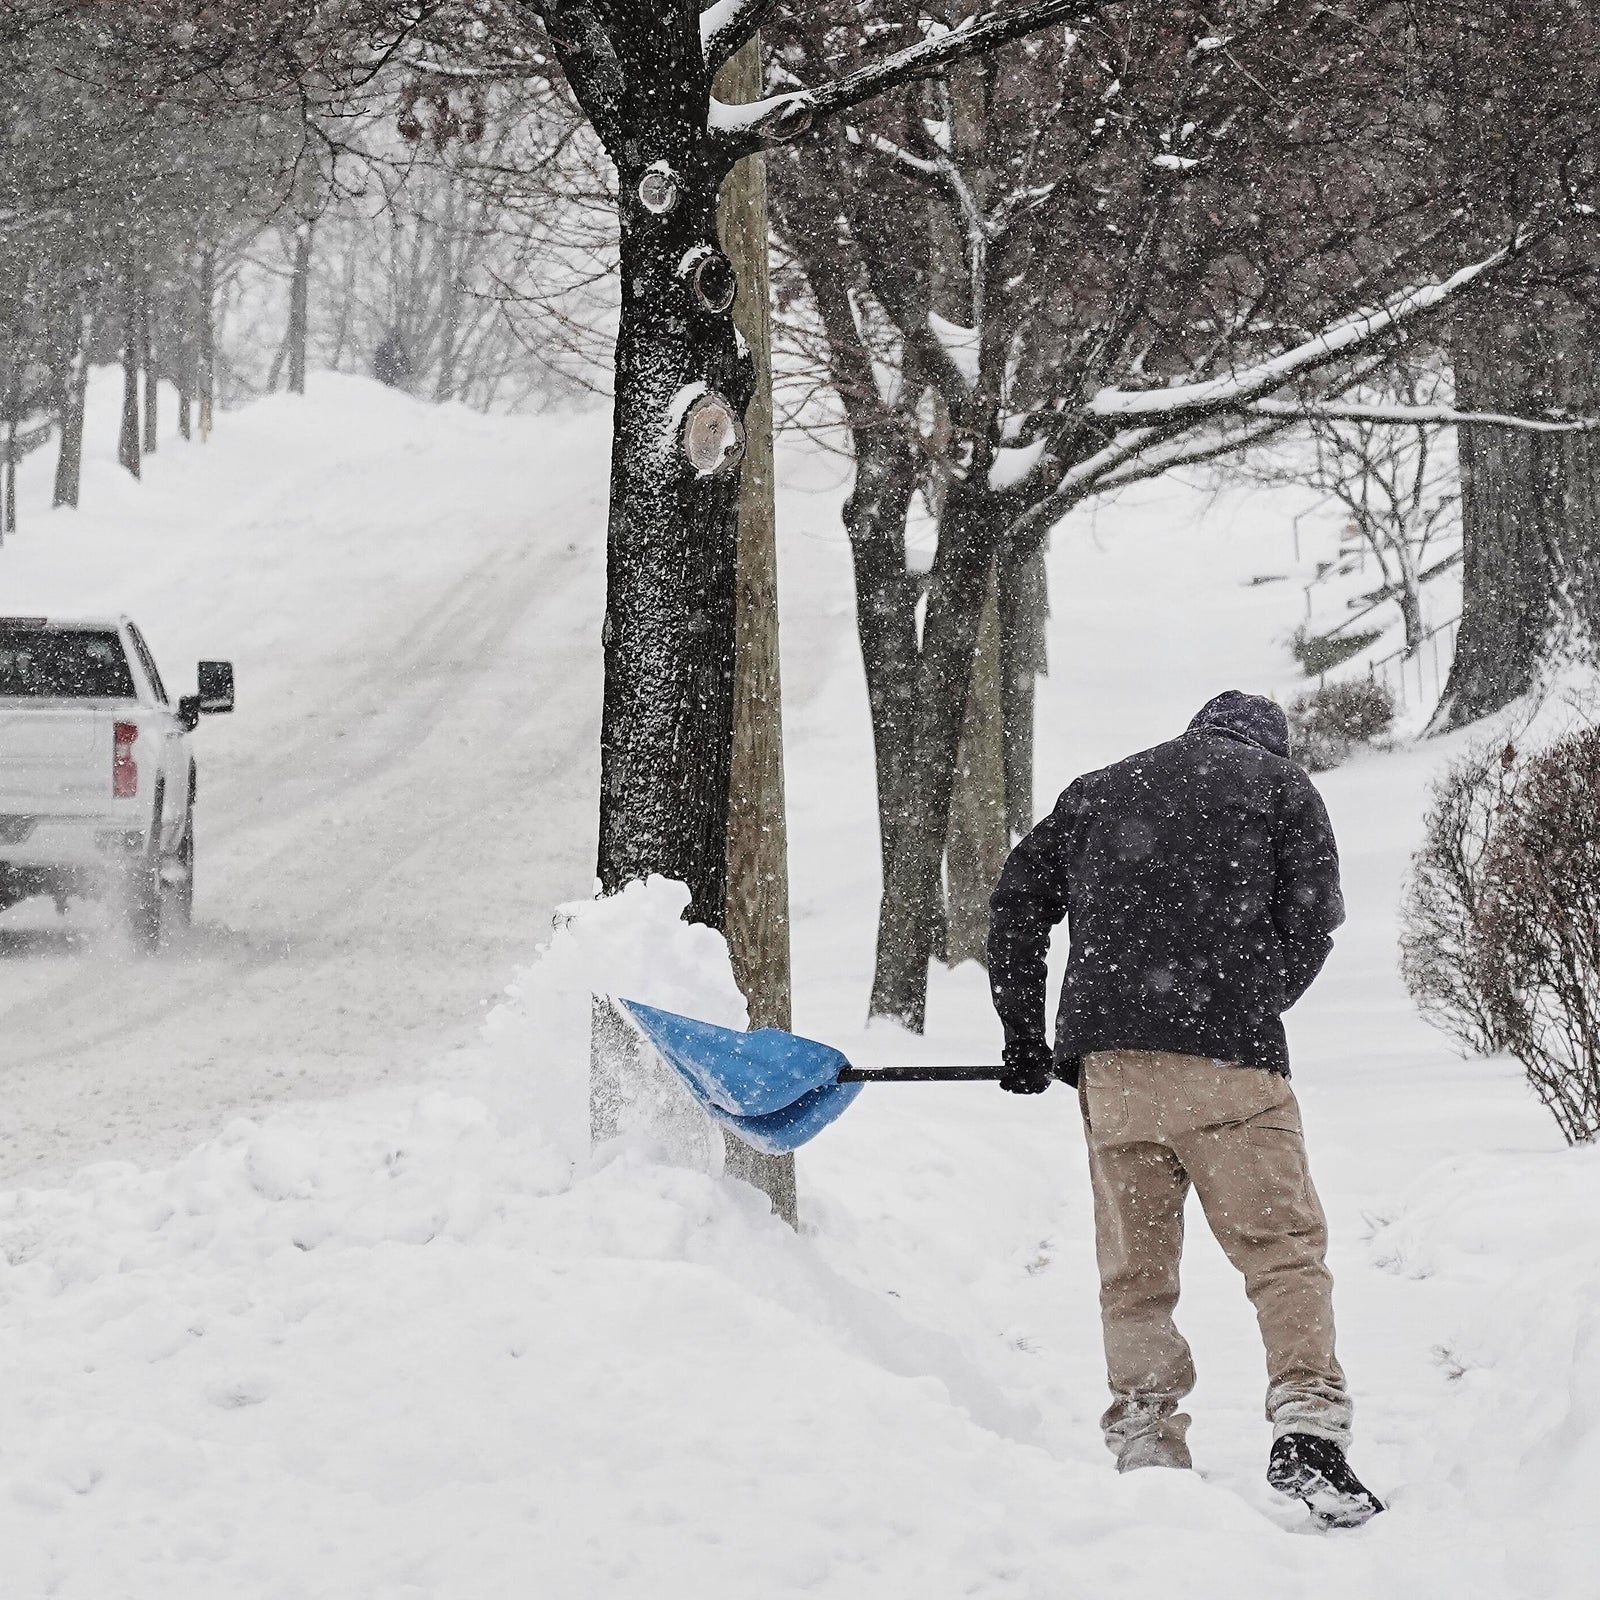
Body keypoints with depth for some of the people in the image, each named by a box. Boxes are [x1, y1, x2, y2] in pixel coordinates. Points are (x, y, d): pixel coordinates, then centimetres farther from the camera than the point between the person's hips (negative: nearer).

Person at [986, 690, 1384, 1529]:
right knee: (1284, 1248, -3)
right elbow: (1310, 927, 4)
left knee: (1133, 1271, 8)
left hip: (1106, 1056, 3)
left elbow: (1017, 901, 18)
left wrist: (1024, 1038, 20)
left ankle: (1145, 1448, 3)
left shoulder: (1096, 791, 24)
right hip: (1228, 1059, -3)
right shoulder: (1283, 787, 14)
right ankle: (1307, 1428, -17)